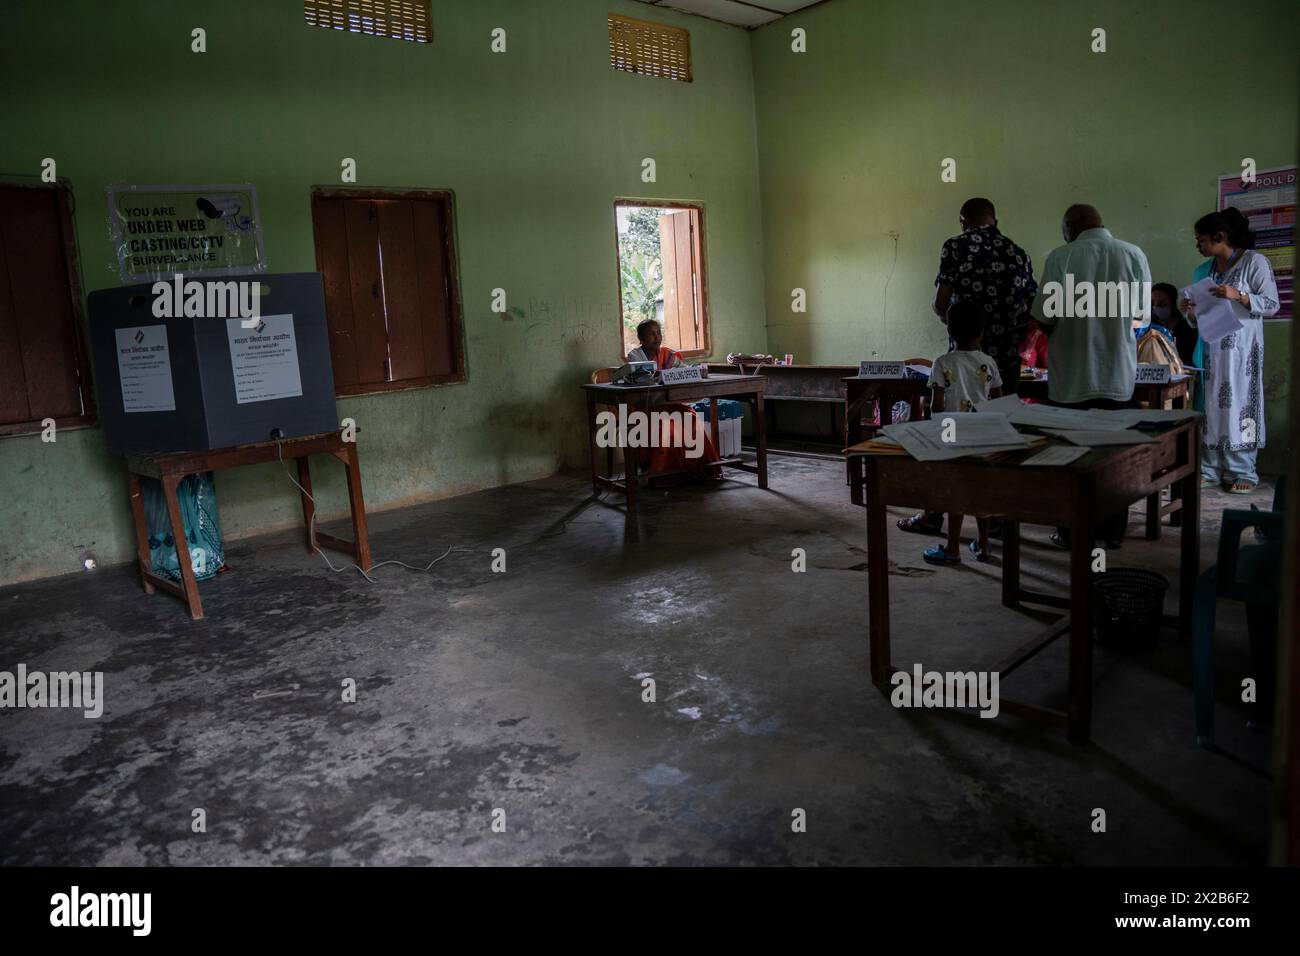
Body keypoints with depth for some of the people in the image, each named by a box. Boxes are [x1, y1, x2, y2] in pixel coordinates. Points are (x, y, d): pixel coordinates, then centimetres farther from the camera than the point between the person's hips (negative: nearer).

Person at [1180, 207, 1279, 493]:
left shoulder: (1255, 261, -4)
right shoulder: (1202, 271, 12)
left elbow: (1273, 305, -6)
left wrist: (1239, 296, -20)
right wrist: (1191, 311, -4)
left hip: (1241, 347, -5)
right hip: (1210, 347, 5)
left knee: (1239, 404, -4)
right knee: (1210, 404, 3)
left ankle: (1243, 472, 3)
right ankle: (1210, 469, 7)